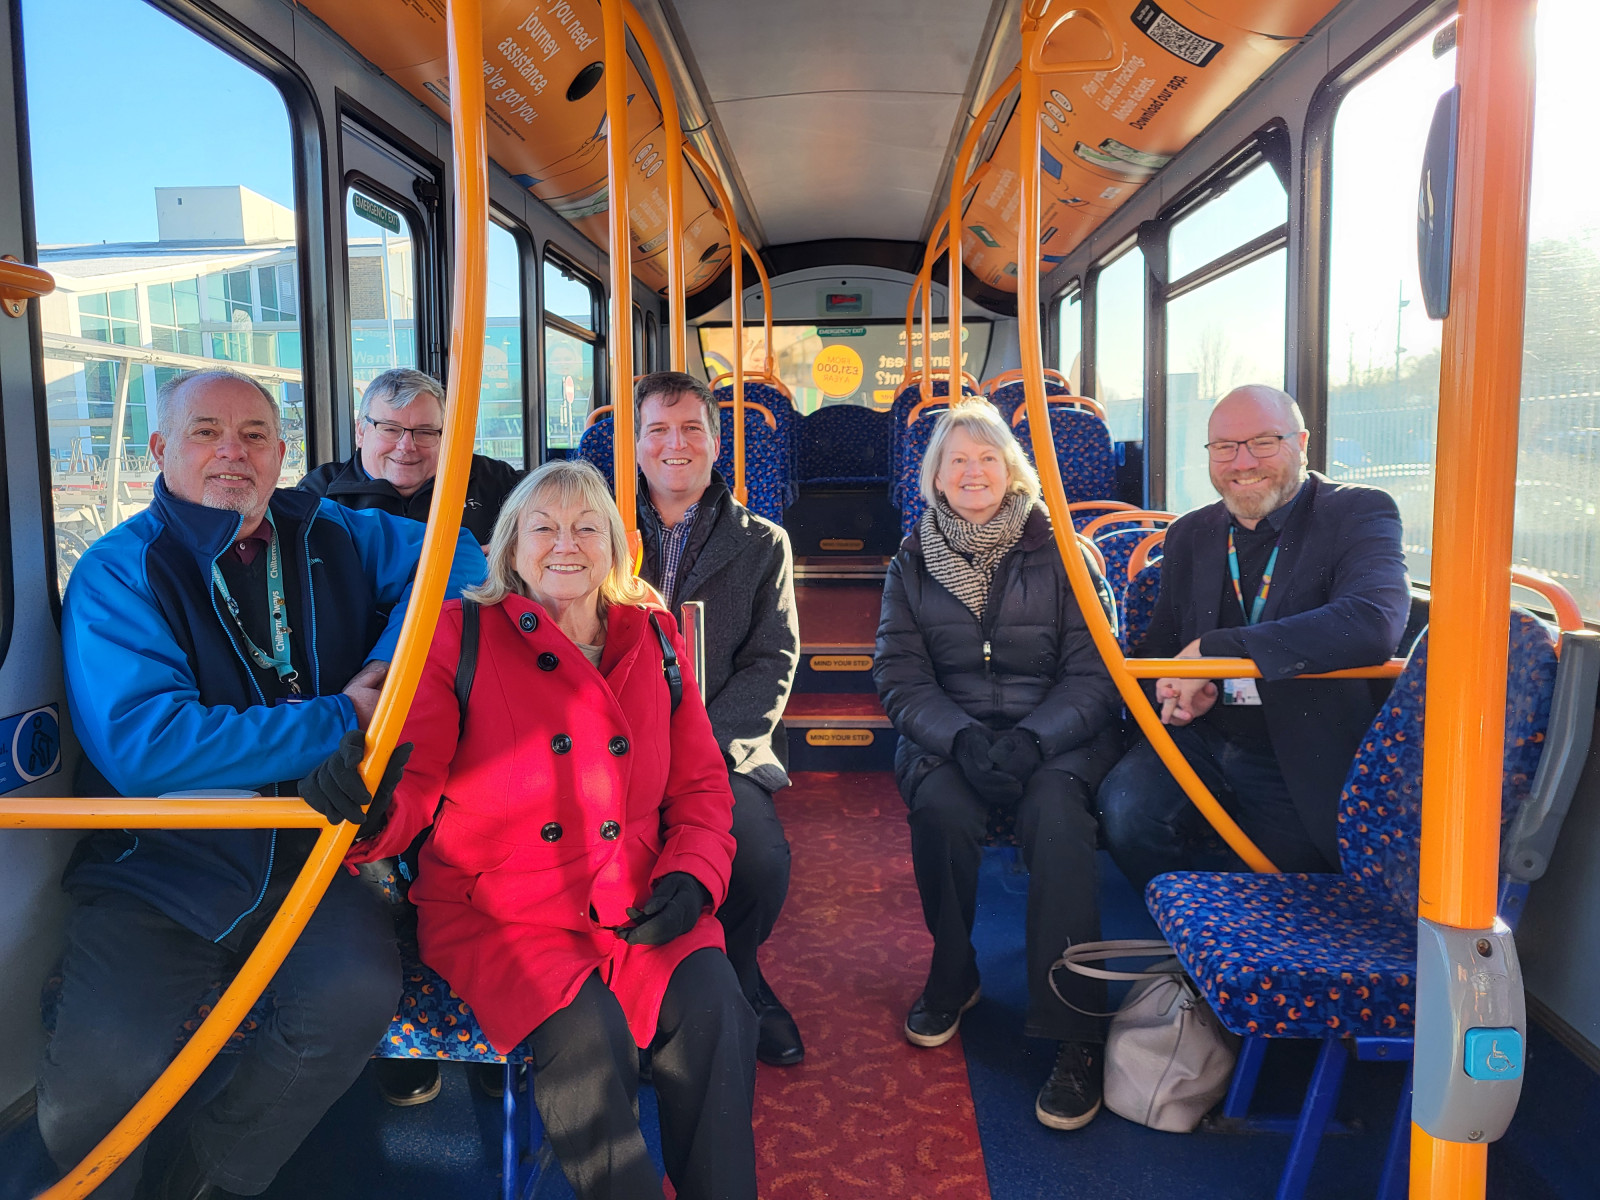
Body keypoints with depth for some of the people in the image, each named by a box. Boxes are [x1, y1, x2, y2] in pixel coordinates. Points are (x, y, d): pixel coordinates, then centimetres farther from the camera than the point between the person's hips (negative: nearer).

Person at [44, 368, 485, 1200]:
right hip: (160, 873, -2)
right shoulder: (118, 571, -4)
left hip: (307, 859, 3)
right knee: (102, 1076, -23)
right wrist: (337, 721, -17)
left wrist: (384, 678, -11)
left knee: (361, 990, -25)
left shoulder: (329, 538, 9)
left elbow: (455, 560, 4)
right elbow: (140, 746, -17)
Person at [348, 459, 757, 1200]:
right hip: (499, 912, -3)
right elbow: (412, 781, -8)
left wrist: (691, 876, -5)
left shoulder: (653, 639, 9)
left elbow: (701, 784, 13)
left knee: (712, 1009, -21)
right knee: (585, 1034, -27)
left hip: (636, 908, 3)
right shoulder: (461, 637, -1)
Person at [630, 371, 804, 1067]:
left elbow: (772, 663, 3)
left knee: (763, 856, -28)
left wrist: (704, 744, -14)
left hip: (724, 749, 0)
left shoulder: (763, 544, 12)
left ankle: (737, 978, 7)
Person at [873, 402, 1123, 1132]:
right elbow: (900, 677, 1)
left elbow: (1092, 673, -3)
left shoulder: (1059, 553, 3)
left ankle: (1076, 1034, -25)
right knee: (940, 805, -31)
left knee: (1056, 812, -33)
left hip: (1056, 734, -1)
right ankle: (952, 975, -3)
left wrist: (1031, 740, -22)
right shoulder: (912, 565, 9)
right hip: (947, 734, 2)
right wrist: (963, 739, -19)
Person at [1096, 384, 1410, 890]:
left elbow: (1374, 623, -26)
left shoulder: (1359, 514, -6)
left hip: (1304, 765, -3)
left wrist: (1212, 650, -26)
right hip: (1203, 738, 4)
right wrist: (1173, 686, -8)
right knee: (1127, 804, -24)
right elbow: (1157, 645, 19)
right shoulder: (1190, 534, 12)